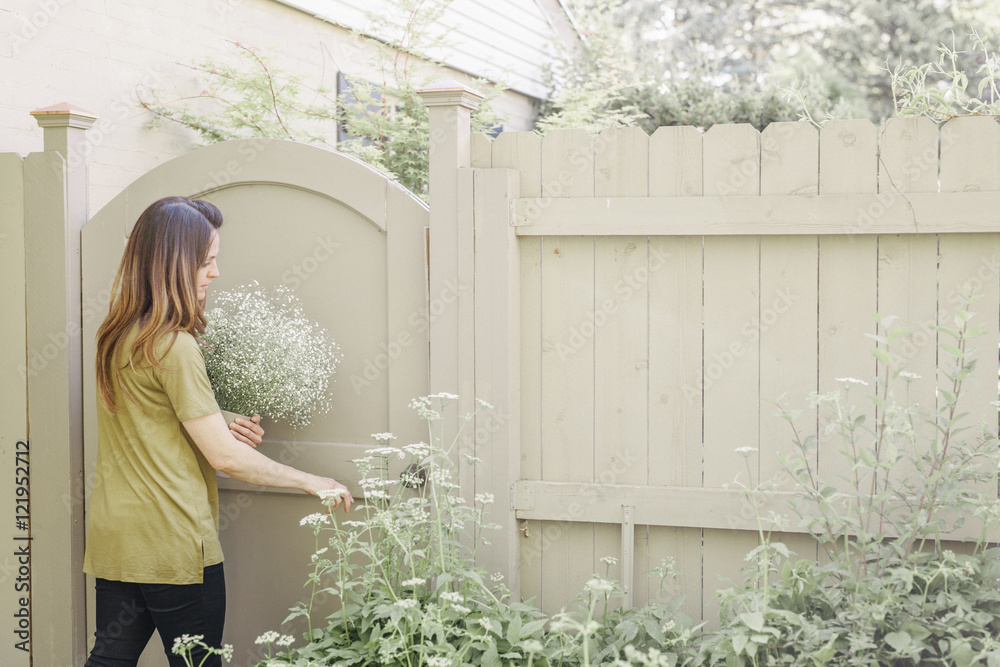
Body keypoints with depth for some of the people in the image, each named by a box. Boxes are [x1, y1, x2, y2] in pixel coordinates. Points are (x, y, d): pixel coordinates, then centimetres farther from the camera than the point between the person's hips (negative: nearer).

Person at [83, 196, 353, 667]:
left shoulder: (114, 336, 8)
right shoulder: (173, 347, -18)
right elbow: (225, 457, -15)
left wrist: (218, 430, 4)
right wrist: (310, 482, -6)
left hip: (114, 540, 8)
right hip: (173, 547, -8)